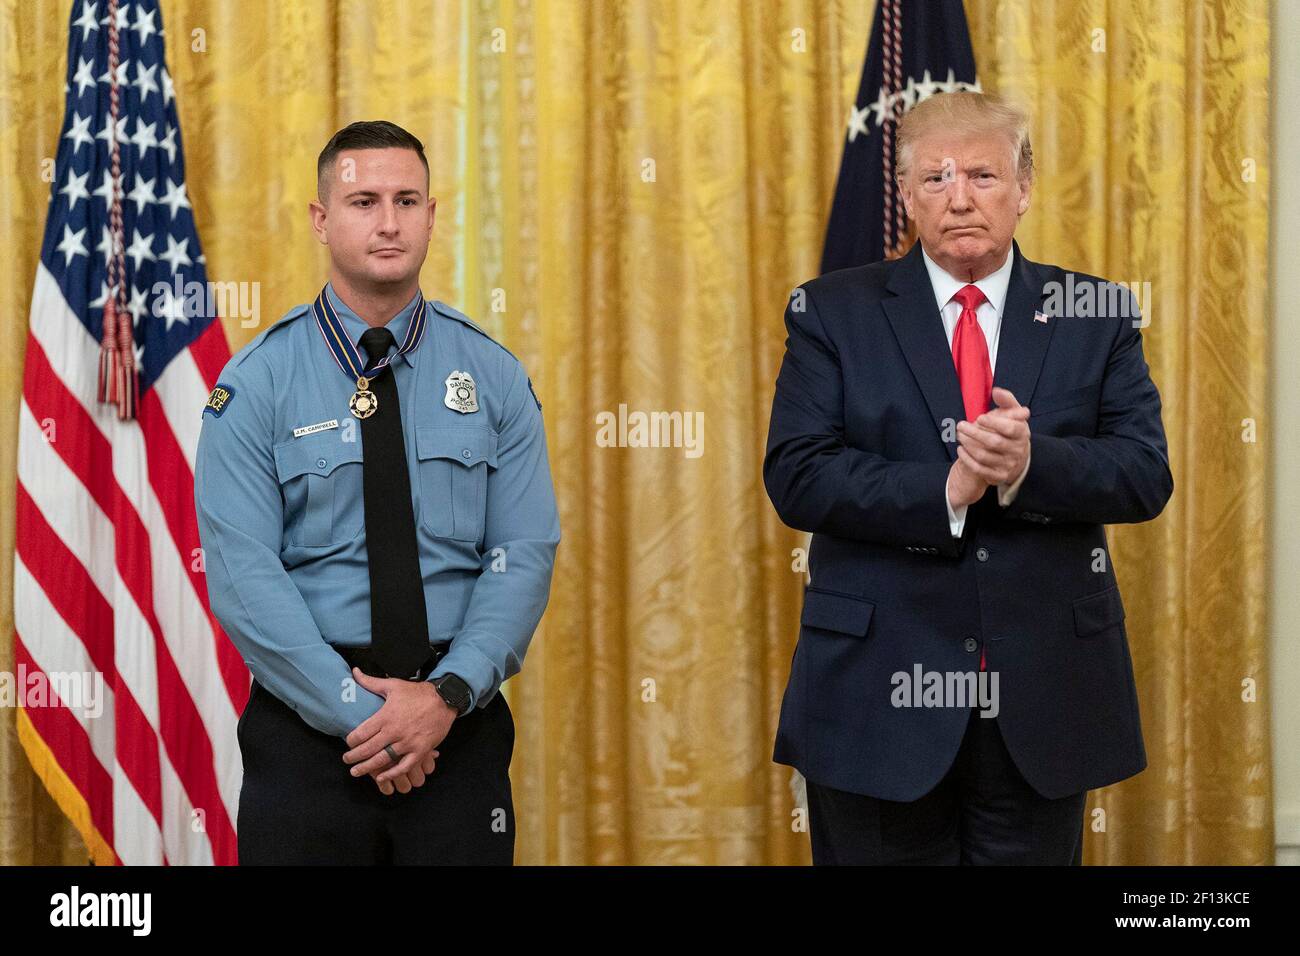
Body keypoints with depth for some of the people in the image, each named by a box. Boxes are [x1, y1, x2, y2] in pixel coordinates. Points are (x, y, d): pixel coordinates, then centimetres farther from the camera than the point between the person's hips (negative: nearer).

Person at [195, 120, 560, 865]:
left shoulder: (494, 377, 3)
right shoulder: (256, 384, -3)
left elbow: (526, 554, -2)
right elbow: (243, 573, -10)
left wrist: (447, 695, -15)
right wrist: (358, 712, -16)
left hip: (459, 724, 2)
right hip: (308, 730, -1)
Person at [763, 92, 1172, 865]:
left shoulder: (1096, 316, 5)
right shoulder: (834, 313, 2)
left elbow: (1146, 474, -3)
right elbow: (796, 477, -9)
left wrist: (1030, 466, -22)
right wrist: (944, 491, -21)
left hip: (1044, 701, 2)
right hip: (881, 699, -1)